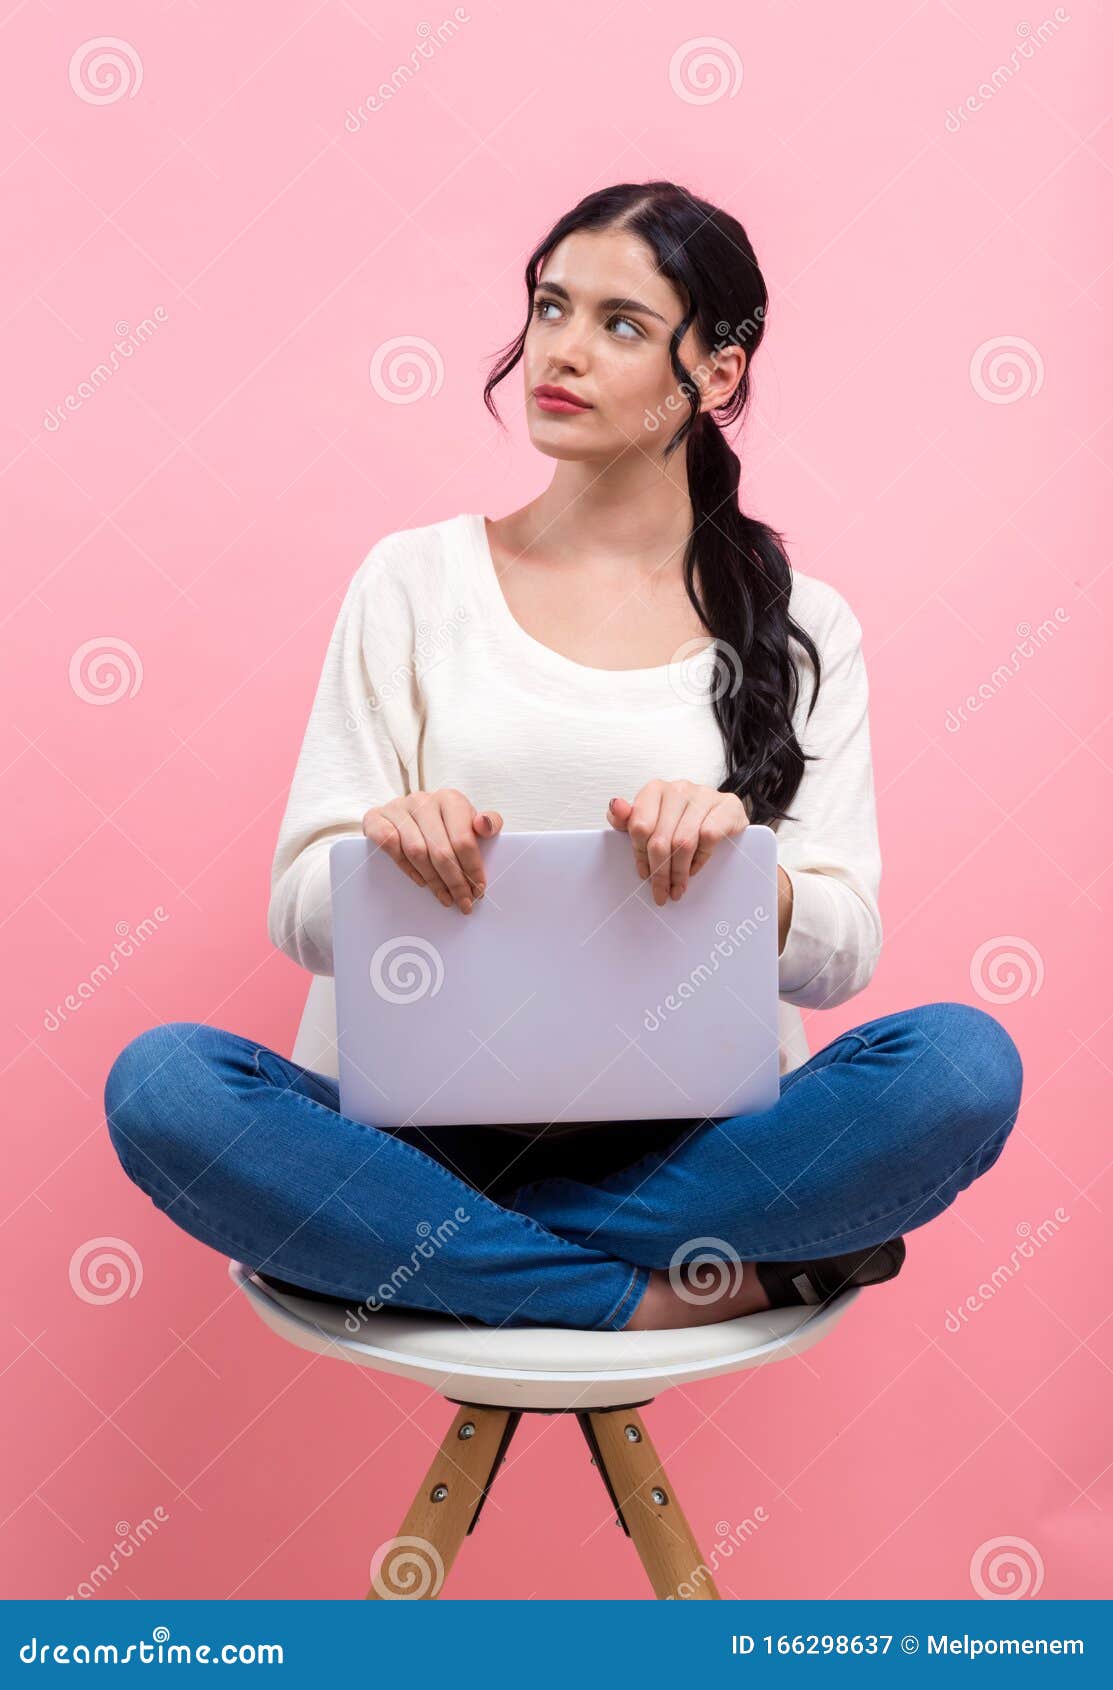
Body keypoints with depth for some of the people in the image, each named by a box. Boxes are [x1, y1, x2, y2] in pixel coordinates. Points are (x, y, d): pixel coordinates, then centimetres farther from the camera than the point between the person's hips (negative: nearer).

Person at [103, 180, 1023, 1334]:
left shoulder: (802, 628, 7)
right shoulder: (416, 579, 7)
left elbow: (841, 958, 1)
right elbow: (300, 914, 2)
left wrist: (741, 863, -21)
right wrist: (389, 844, -21)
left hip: (699, 1139, 0)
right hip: (440, 1125, 1)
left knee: (964, 1062, -28)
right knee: (161, 1081, -26)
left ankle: (426, 1252, -17)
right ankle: (654, 1300, -17)